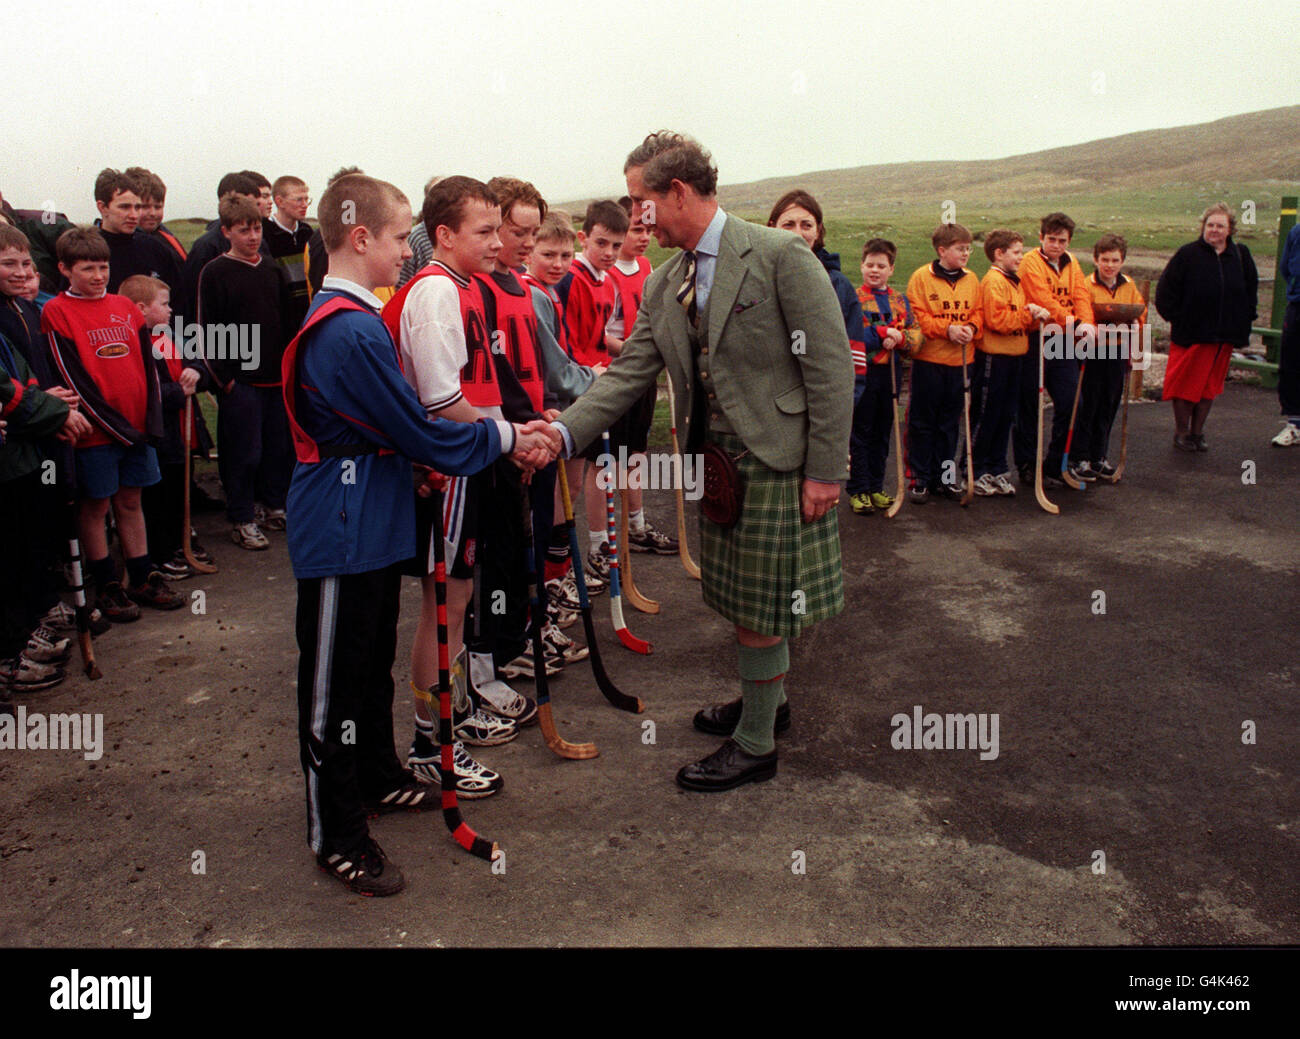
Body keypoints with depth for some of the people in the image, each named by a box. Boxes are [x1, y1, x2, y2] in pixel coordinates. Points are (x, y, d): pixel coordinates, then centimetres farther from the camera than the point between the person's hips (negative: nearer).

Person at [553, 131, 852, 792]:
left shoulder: (780, 256, -13)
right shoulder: (663, 285, 8)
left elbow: (830, 366, -14)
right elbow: (628, 374, 5)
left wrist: (825, 469, -16)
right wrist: (565, 430, -9)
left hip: (776, 460, -7)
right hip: (716, 462, 7)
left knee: (757, 609, 3)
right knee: (744, 600, 20)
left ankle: (755, 745, 20)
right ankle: (766, 700, 43)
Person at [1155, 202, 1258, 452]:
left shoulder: (1241, 256, 6)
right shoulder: (1188, 254, -6)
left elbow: (1251, 290, 17)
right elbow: (1166, 291, -4)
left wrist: (1244, 320, 9)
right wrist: (1175, 319, -9)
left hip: (1225, 336, 4)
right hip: (1190, 334, -4)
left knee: (1211, 385, 10)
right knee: (1186, 384, 1)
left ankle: (1197, 432, 21)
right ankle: (1182, 433, 15)